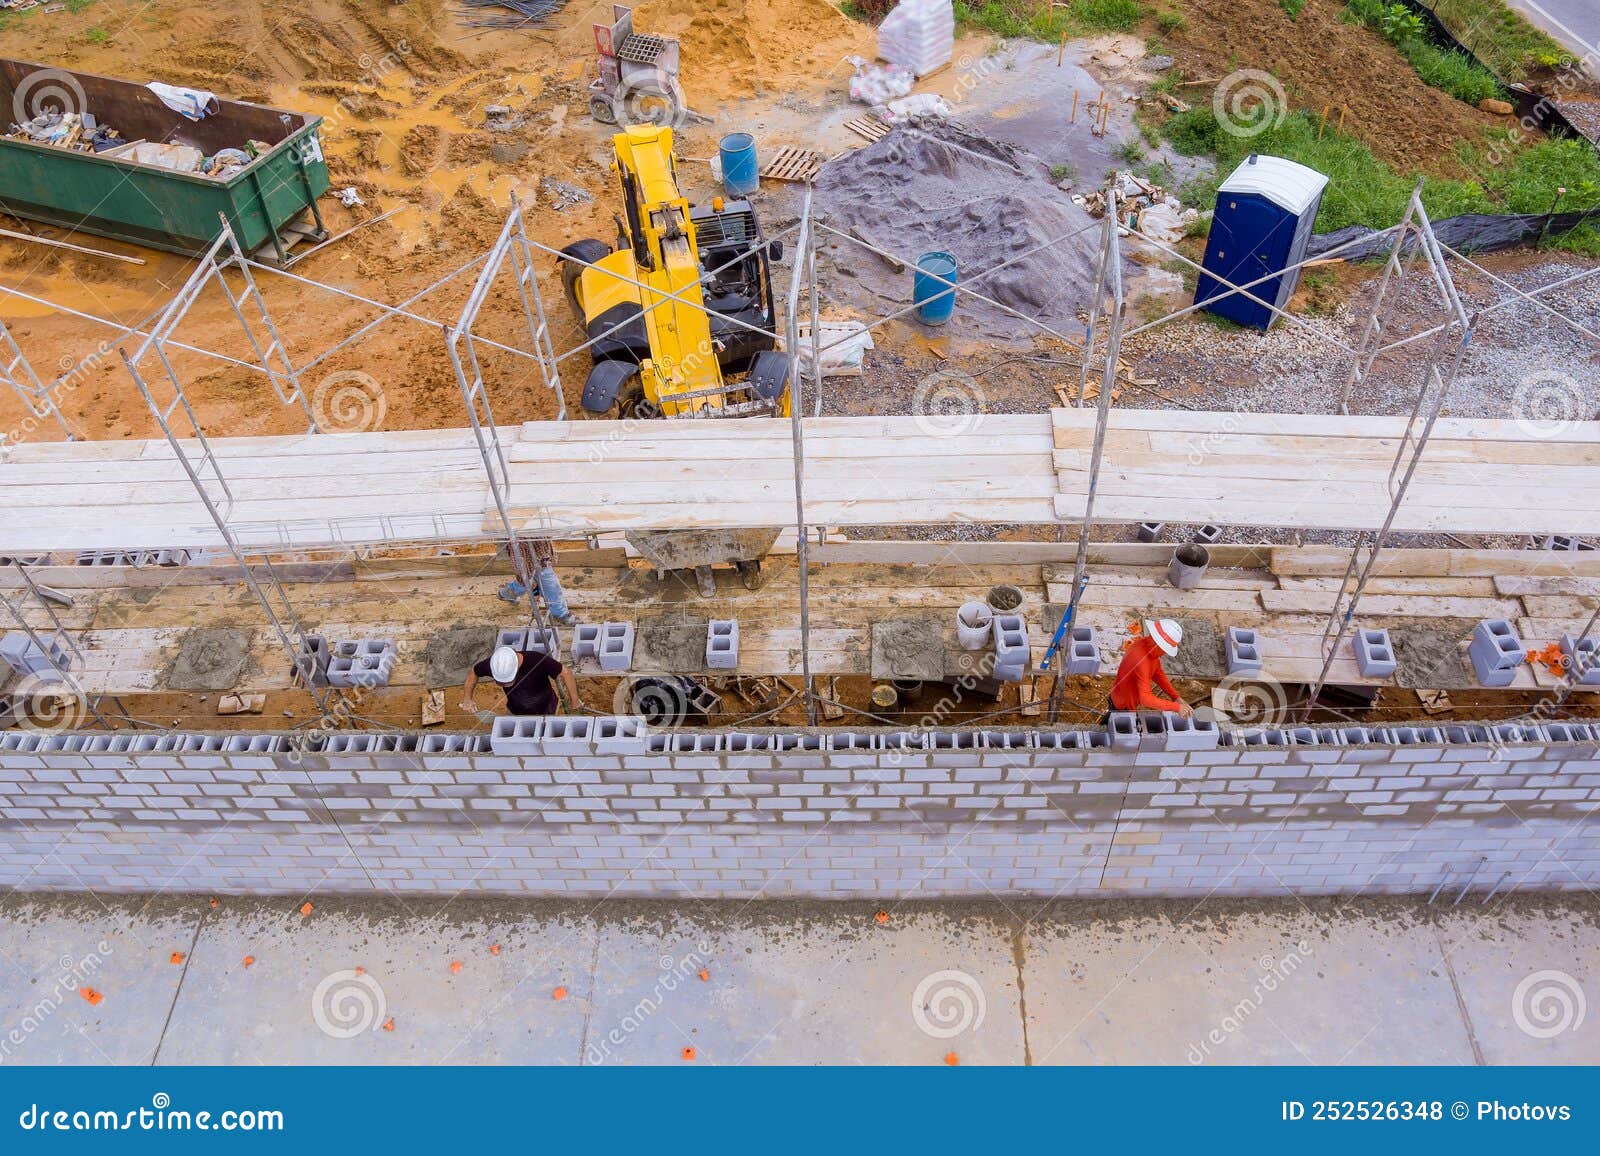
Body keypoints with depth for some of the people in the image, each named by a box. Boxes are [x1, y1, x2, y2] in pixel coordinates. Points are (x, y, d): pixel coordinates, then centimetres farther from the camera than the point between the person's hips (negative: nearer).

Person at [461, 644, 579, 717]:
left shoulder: (538, 660, -39)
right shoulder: (493, 664, -27)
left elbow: (565, 673, -25)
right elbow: (473, 673, -6)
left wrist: (574, 701, -13)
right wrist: (468, 698, -19)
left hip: (545, 711, -3)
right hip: (515, 712, 3)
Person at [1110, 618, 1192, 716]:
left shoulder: (1148, 644, -14)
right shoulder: (1141, 660, -39)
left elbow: (1158, 673, -3)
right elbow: (1146, 698, -41)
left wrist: (1176, 697, -11)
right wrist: (1176, 707, -39)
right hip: (1124, 706, -8)